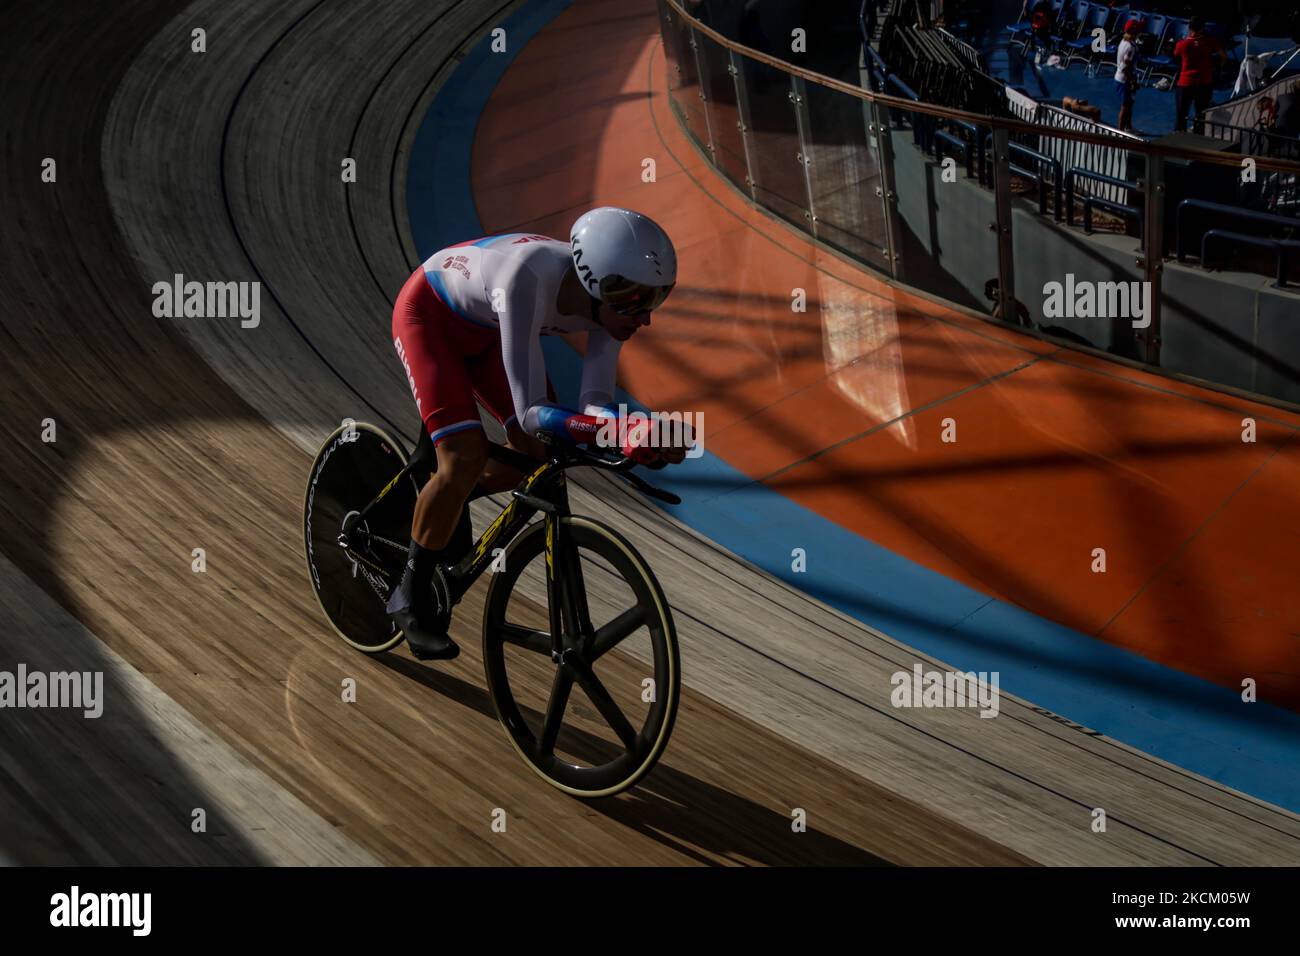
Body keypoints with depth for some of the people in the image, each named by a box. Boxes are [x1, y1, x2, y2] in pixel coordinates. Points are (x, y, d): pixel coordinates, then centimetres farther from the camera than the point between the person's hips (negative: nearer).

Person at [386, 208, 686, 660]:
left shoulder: (606, 299, -24)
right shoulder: (528, 277, -42)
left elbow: (594, 403, -21)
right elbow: (531, 412, -43)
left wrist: (637, 436, -42)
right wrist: (622, 433, -54)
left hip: (484, 330, 7)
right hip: (428, 314, -6)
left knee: (536, 455, -4)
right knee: (466, 458, -22)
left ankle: (448, 497, 25)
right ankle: (411, 596, -2)